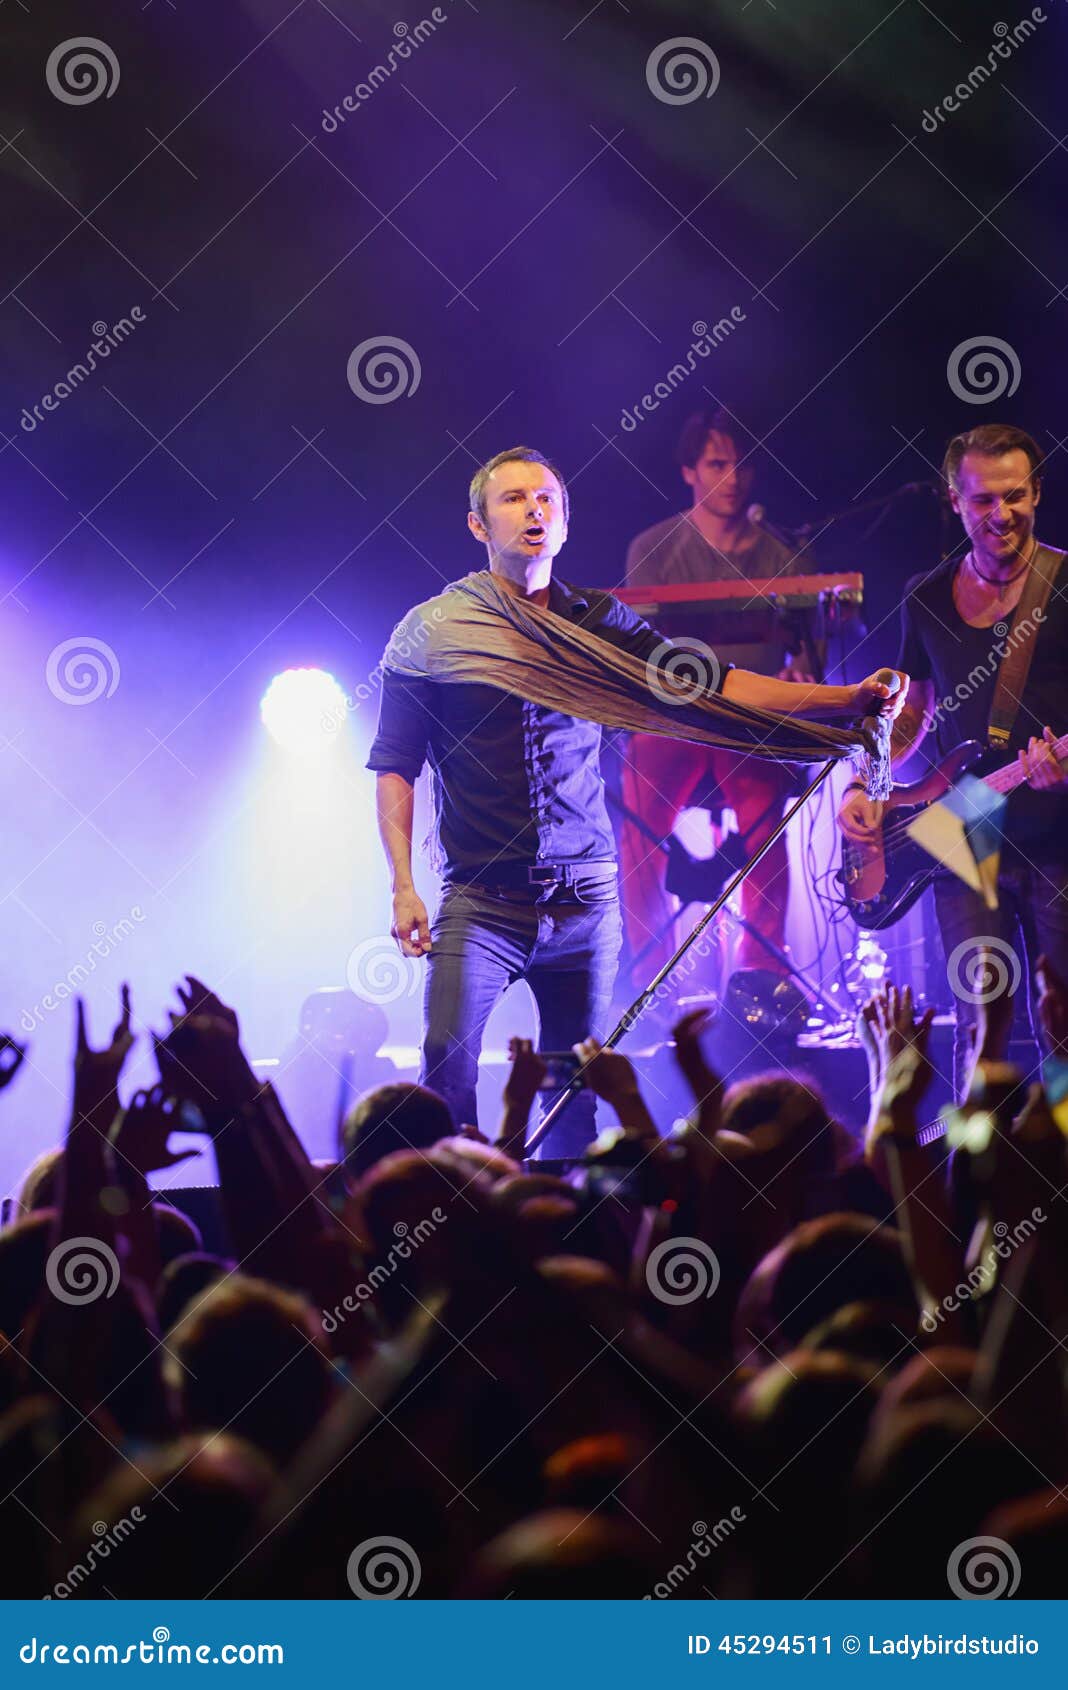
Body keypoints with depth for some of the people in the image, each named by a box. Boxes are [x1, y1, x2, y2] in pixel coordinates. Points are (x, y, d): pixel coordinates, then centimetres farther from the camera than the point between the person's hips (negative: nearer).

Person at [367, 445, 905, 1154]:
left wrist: (845, 699, -10)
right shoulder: (433, 630, 2)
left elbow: (704, 683, 1)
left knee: (578, 1091, 6)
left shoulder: (598, 622, 8)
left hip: (586, 897, 3)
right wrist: (403, 887, -8)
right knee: (447, 1071, -14)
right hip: (481, 900, -2)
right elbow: (395, 767, 3)